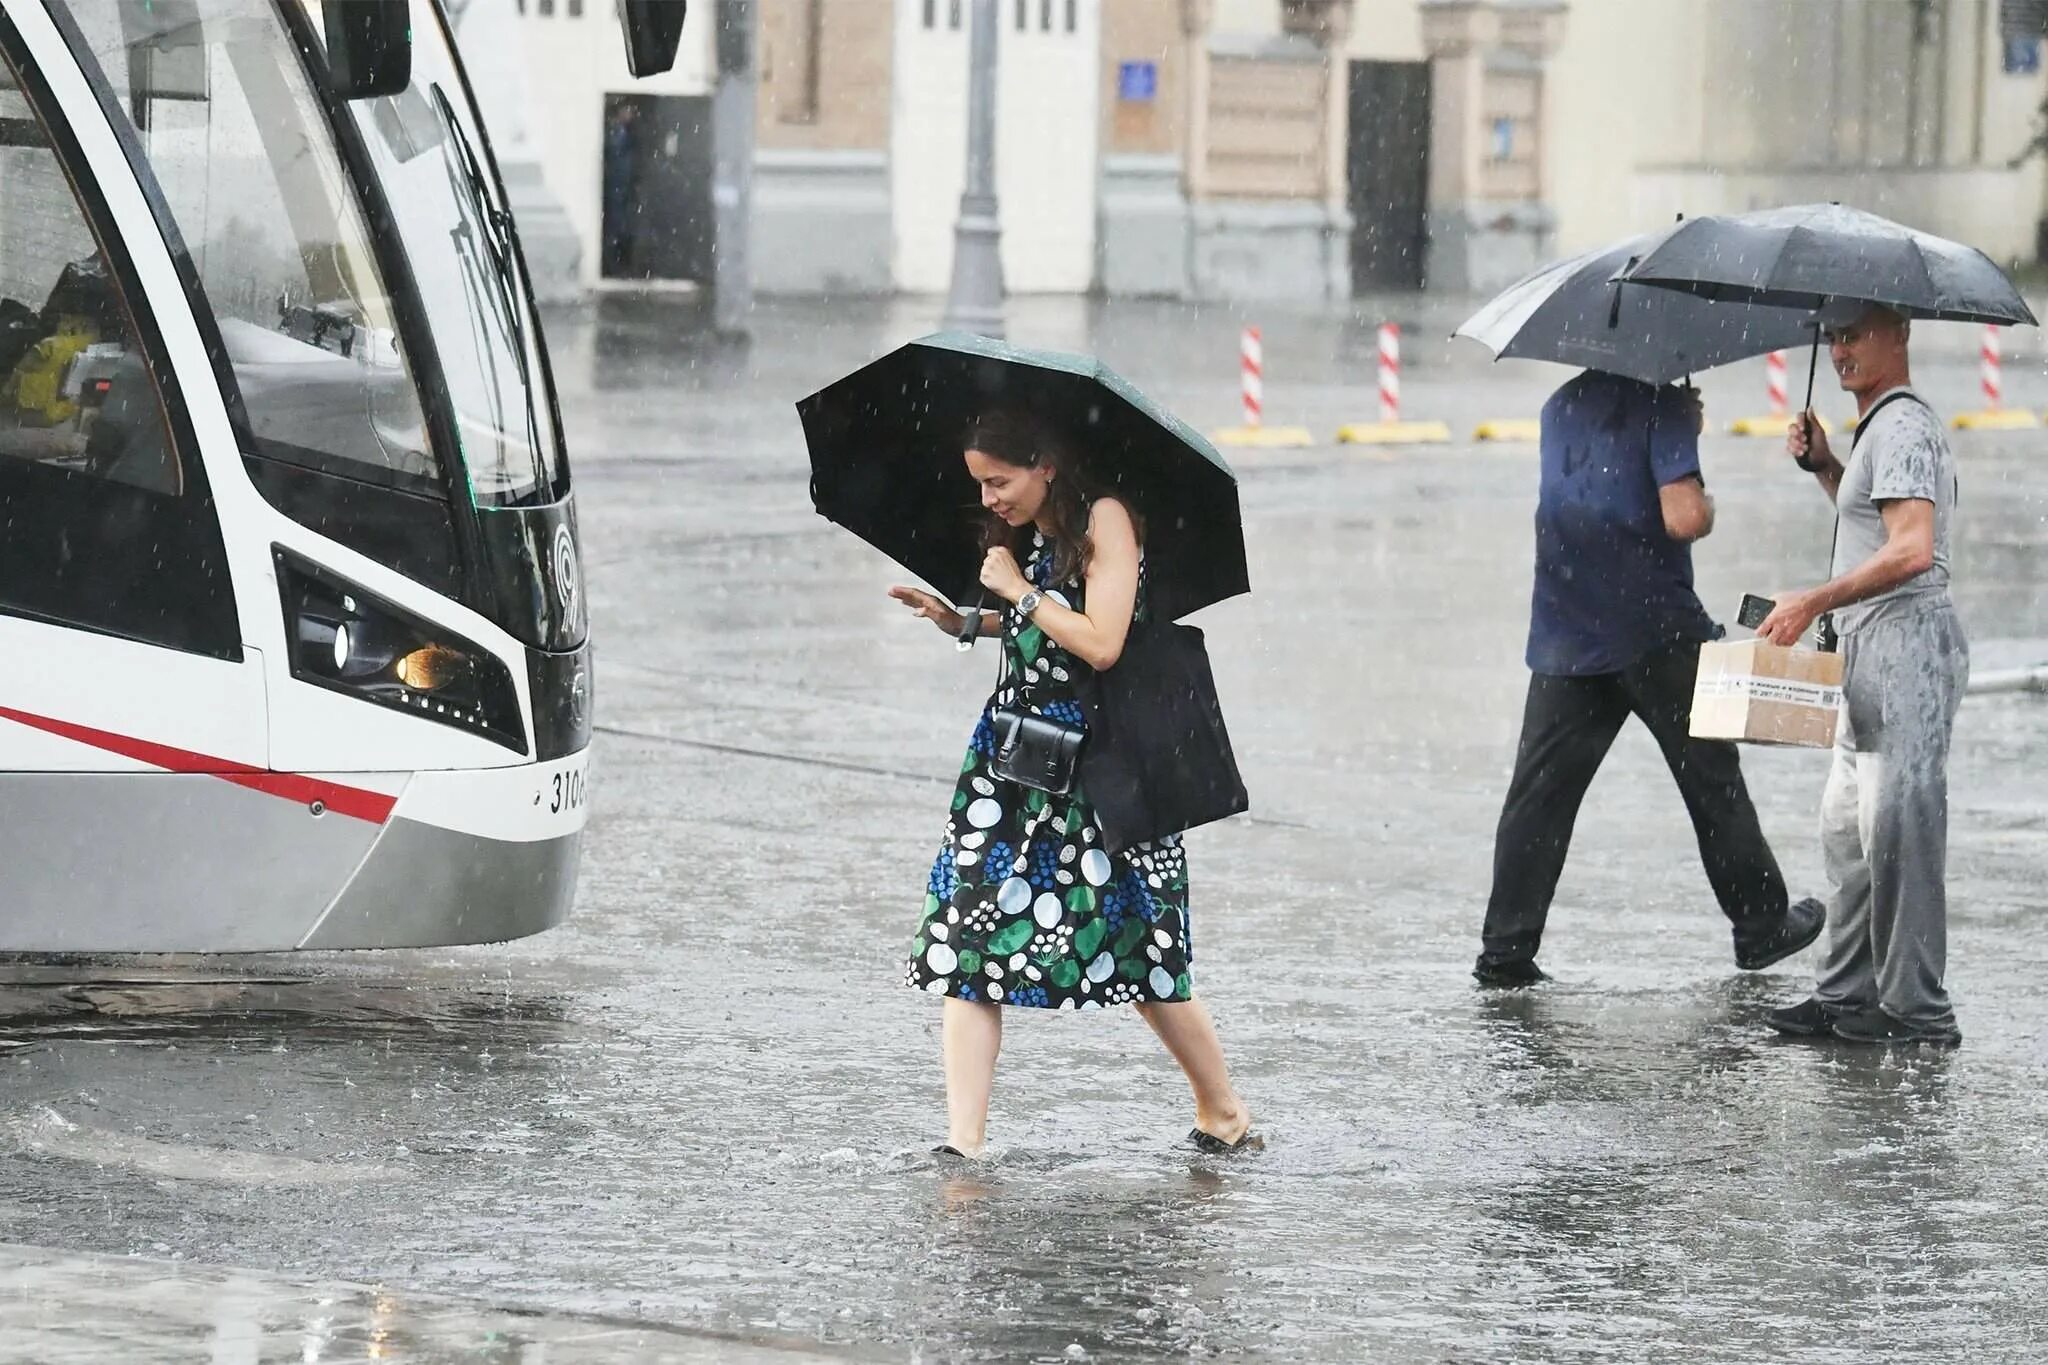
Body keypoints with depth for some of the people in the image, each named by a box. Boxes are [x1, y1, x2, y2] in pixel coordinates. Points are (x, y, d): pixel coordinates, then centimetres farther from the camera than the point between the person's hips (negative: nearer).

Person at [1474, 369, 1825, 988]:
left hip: (1566, 631, 5)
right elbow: (1683, 517, -20)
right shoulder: (1661, 404, -10)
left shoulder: (1562, 407, 12)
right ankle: (1761, 926, 22)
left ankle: (1506, 948, -6)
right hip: (1656, 630, -5)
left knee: (1540, 791, 2)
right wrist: (1708, 508, 3)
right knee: (1712, 780, 11)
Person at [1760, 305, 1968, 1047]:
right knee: (1847, 828, 12)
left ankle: (1916, 1010, -7)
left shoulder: (1901, 428, -13)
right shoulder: (1878, 427, 20)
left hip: (1907, 640, -11)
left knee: (1898, 828, -10)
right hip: (1872, 650, 11)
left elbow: (1910, 548, -24)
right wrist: (1824, 467, 20)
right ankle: (1848, 995, 17)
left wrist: (1814, 602, -21)